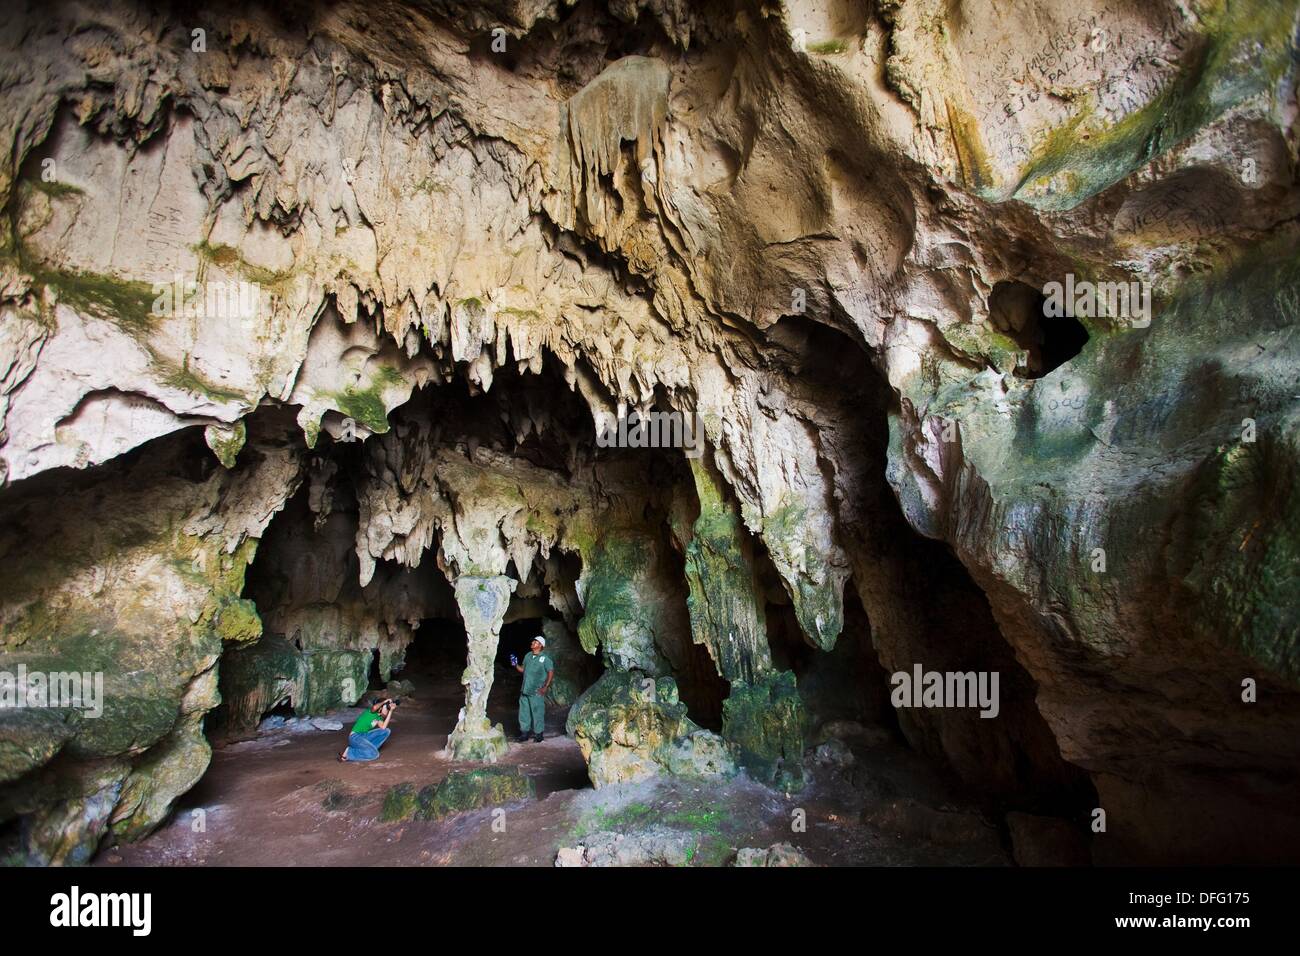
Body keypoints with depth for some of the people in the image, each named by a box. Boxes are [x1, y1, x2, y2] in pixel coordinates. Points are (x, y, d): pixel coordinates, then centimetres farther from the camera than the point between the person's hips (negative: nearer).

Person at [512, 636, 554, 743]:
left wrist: (545, 687, -12)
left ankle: (538, 734, 14)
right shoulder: (528, 656, 10)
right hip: (525, 690, 6)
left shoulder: (545, 658, -8)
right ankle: (524, 733, 23)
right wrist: (516, 665, 0)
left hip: (537, 692, -6)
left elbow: (551, 672, -9)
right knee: (524, 712, 11)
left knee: (537, 712, 1)